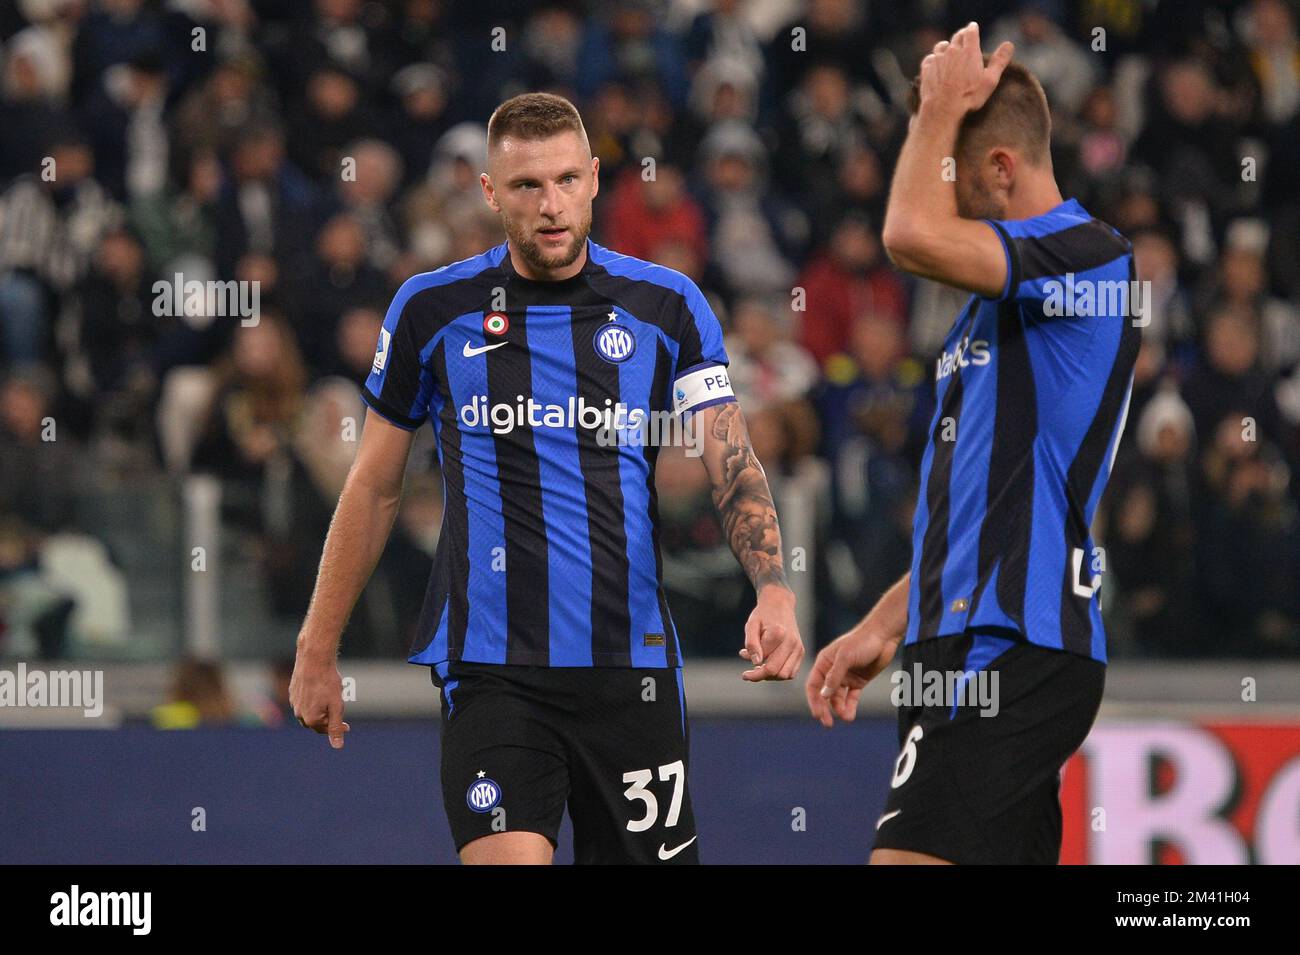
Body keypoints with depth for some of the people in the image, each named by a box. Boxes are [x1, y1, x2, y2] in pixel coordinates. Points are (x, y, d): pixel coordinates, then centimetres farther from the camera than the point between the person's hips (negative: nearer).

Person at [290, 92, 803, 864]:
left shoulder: (667, 305, 3)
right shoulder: (433, 309, 4)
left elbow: (733, 462, -4)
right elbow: (375, 487, 13)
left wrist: (775, 591, -23)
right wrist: (318, 650, 12)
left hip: (630, 659, 1)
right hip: (489, 667, -1)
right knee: (508, 859, -18)